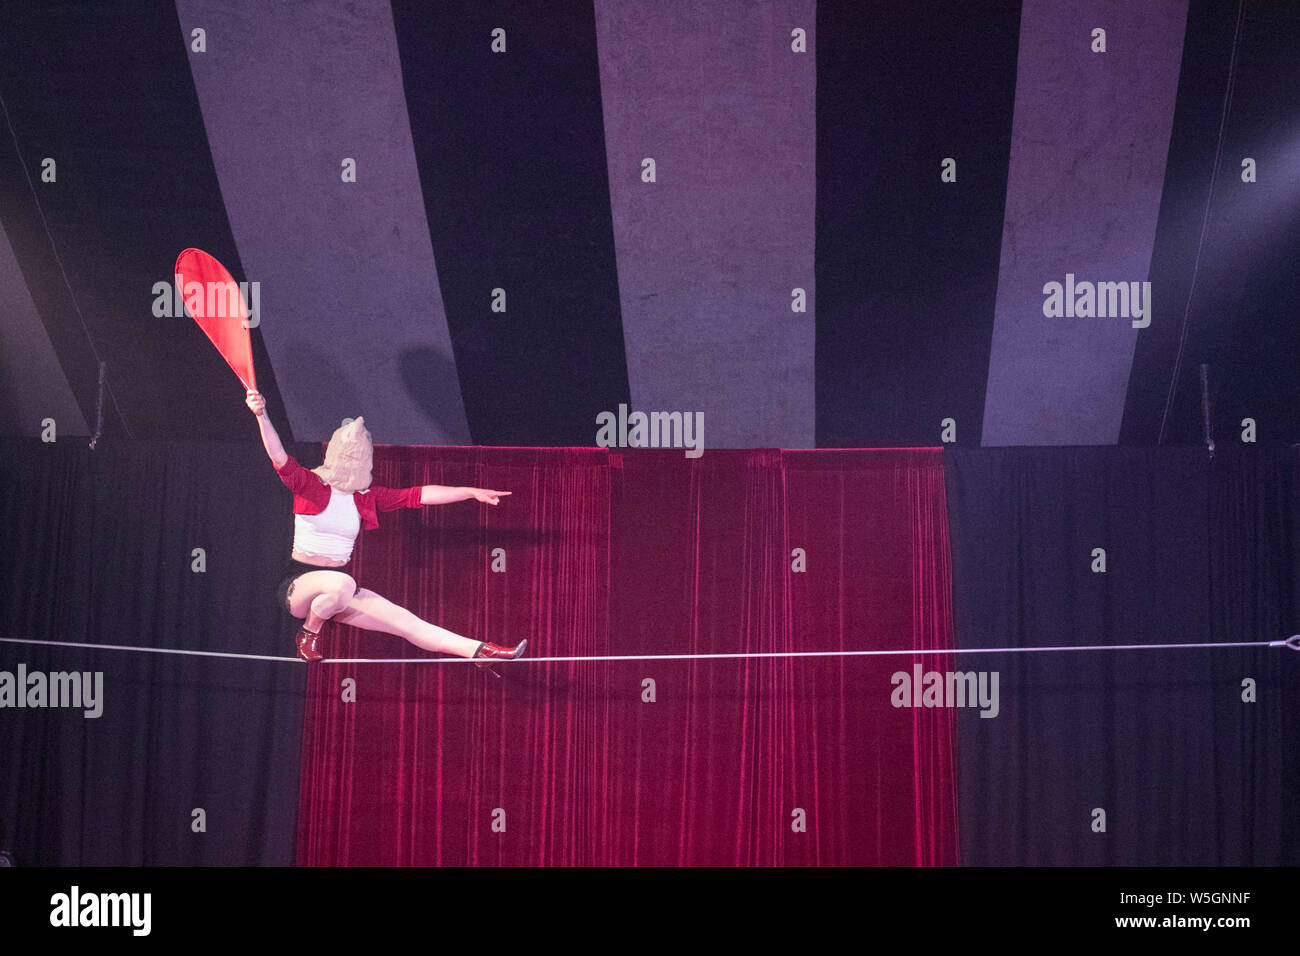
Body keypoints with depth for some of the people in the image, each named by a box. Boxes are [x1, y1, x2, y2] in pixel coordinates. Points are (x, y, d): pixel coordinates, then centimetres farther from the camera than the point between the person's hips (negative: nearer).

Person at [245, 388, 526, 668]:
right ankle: (309, 632, -10)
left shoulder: (366, 496, 7)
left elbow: (417, 495, 8)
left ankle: (480, 651, -6)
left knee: (404, 621, -6)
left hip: (339, 589, 5)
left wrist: (471, 492, 5)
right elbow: (280, 457, -28)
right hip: (298, 585, -5)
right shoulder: (309, 484, -9)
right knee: (342, 584, -40)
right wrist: (262, 415, -45)